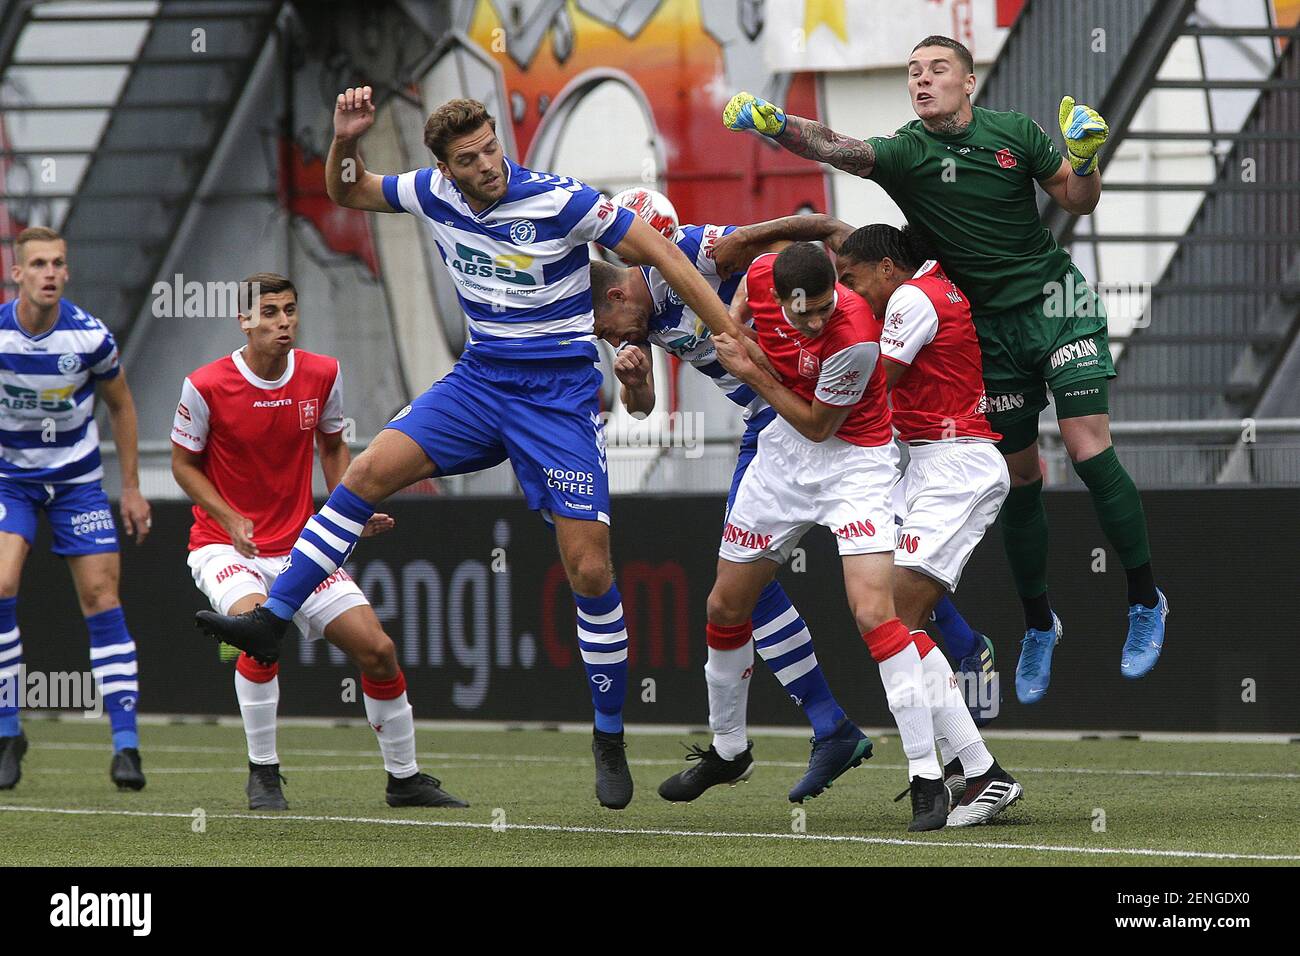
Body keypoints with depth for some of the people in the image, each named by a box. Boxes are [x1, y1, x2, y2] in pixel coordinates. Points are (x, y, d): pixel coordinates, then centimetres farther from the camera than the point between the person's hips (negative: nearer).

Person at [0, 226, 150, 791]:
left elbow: (120, 405, 4)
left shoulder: (90, 336, -14)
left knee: (102, 600, -7)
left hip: (77, 479, 0)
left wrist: (132, 488, 4)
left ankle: (125, 745, -5)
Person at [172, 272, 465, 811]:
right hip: (224, 545, -4)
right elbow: (184, 464, -2)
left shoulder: (322, 375, -2)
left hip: (300, 544, 4)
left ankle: (404, 779, 17)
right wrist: (231, 521, -16)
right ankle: (263, 775, -15)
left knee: (378, 650, -4)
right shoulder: (206, 386, -14)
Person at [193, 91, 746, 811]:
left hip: (560, 395, -5)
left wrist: (732, 336, -15)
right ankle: (270, 621, -9)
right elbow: (348, 193, 14)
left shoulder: (560, 202, -18)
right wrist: (345, 141, -9)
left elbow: (656, 251, -12)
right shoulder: (435, 193, -2)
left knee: (590, 570, -8)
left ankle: (610, 737, 6)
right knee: (370, 470, -13)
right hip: (480, 380, 5)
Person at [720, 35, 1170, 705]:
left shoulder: (1015, 133, -2)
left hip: (1054, 301, -1)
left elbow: (1079, 202, 7)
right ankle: (1038, 625, 23)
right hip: (990, 327, 1)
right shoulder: (906, 152, -8)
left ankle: (1145, 600, 2)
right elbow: (837, 149, -27)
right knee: (1020, 479, 5)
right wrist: (774, 124, -45)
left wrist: (1083, 157, -14)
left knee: (1089, 453, -13)